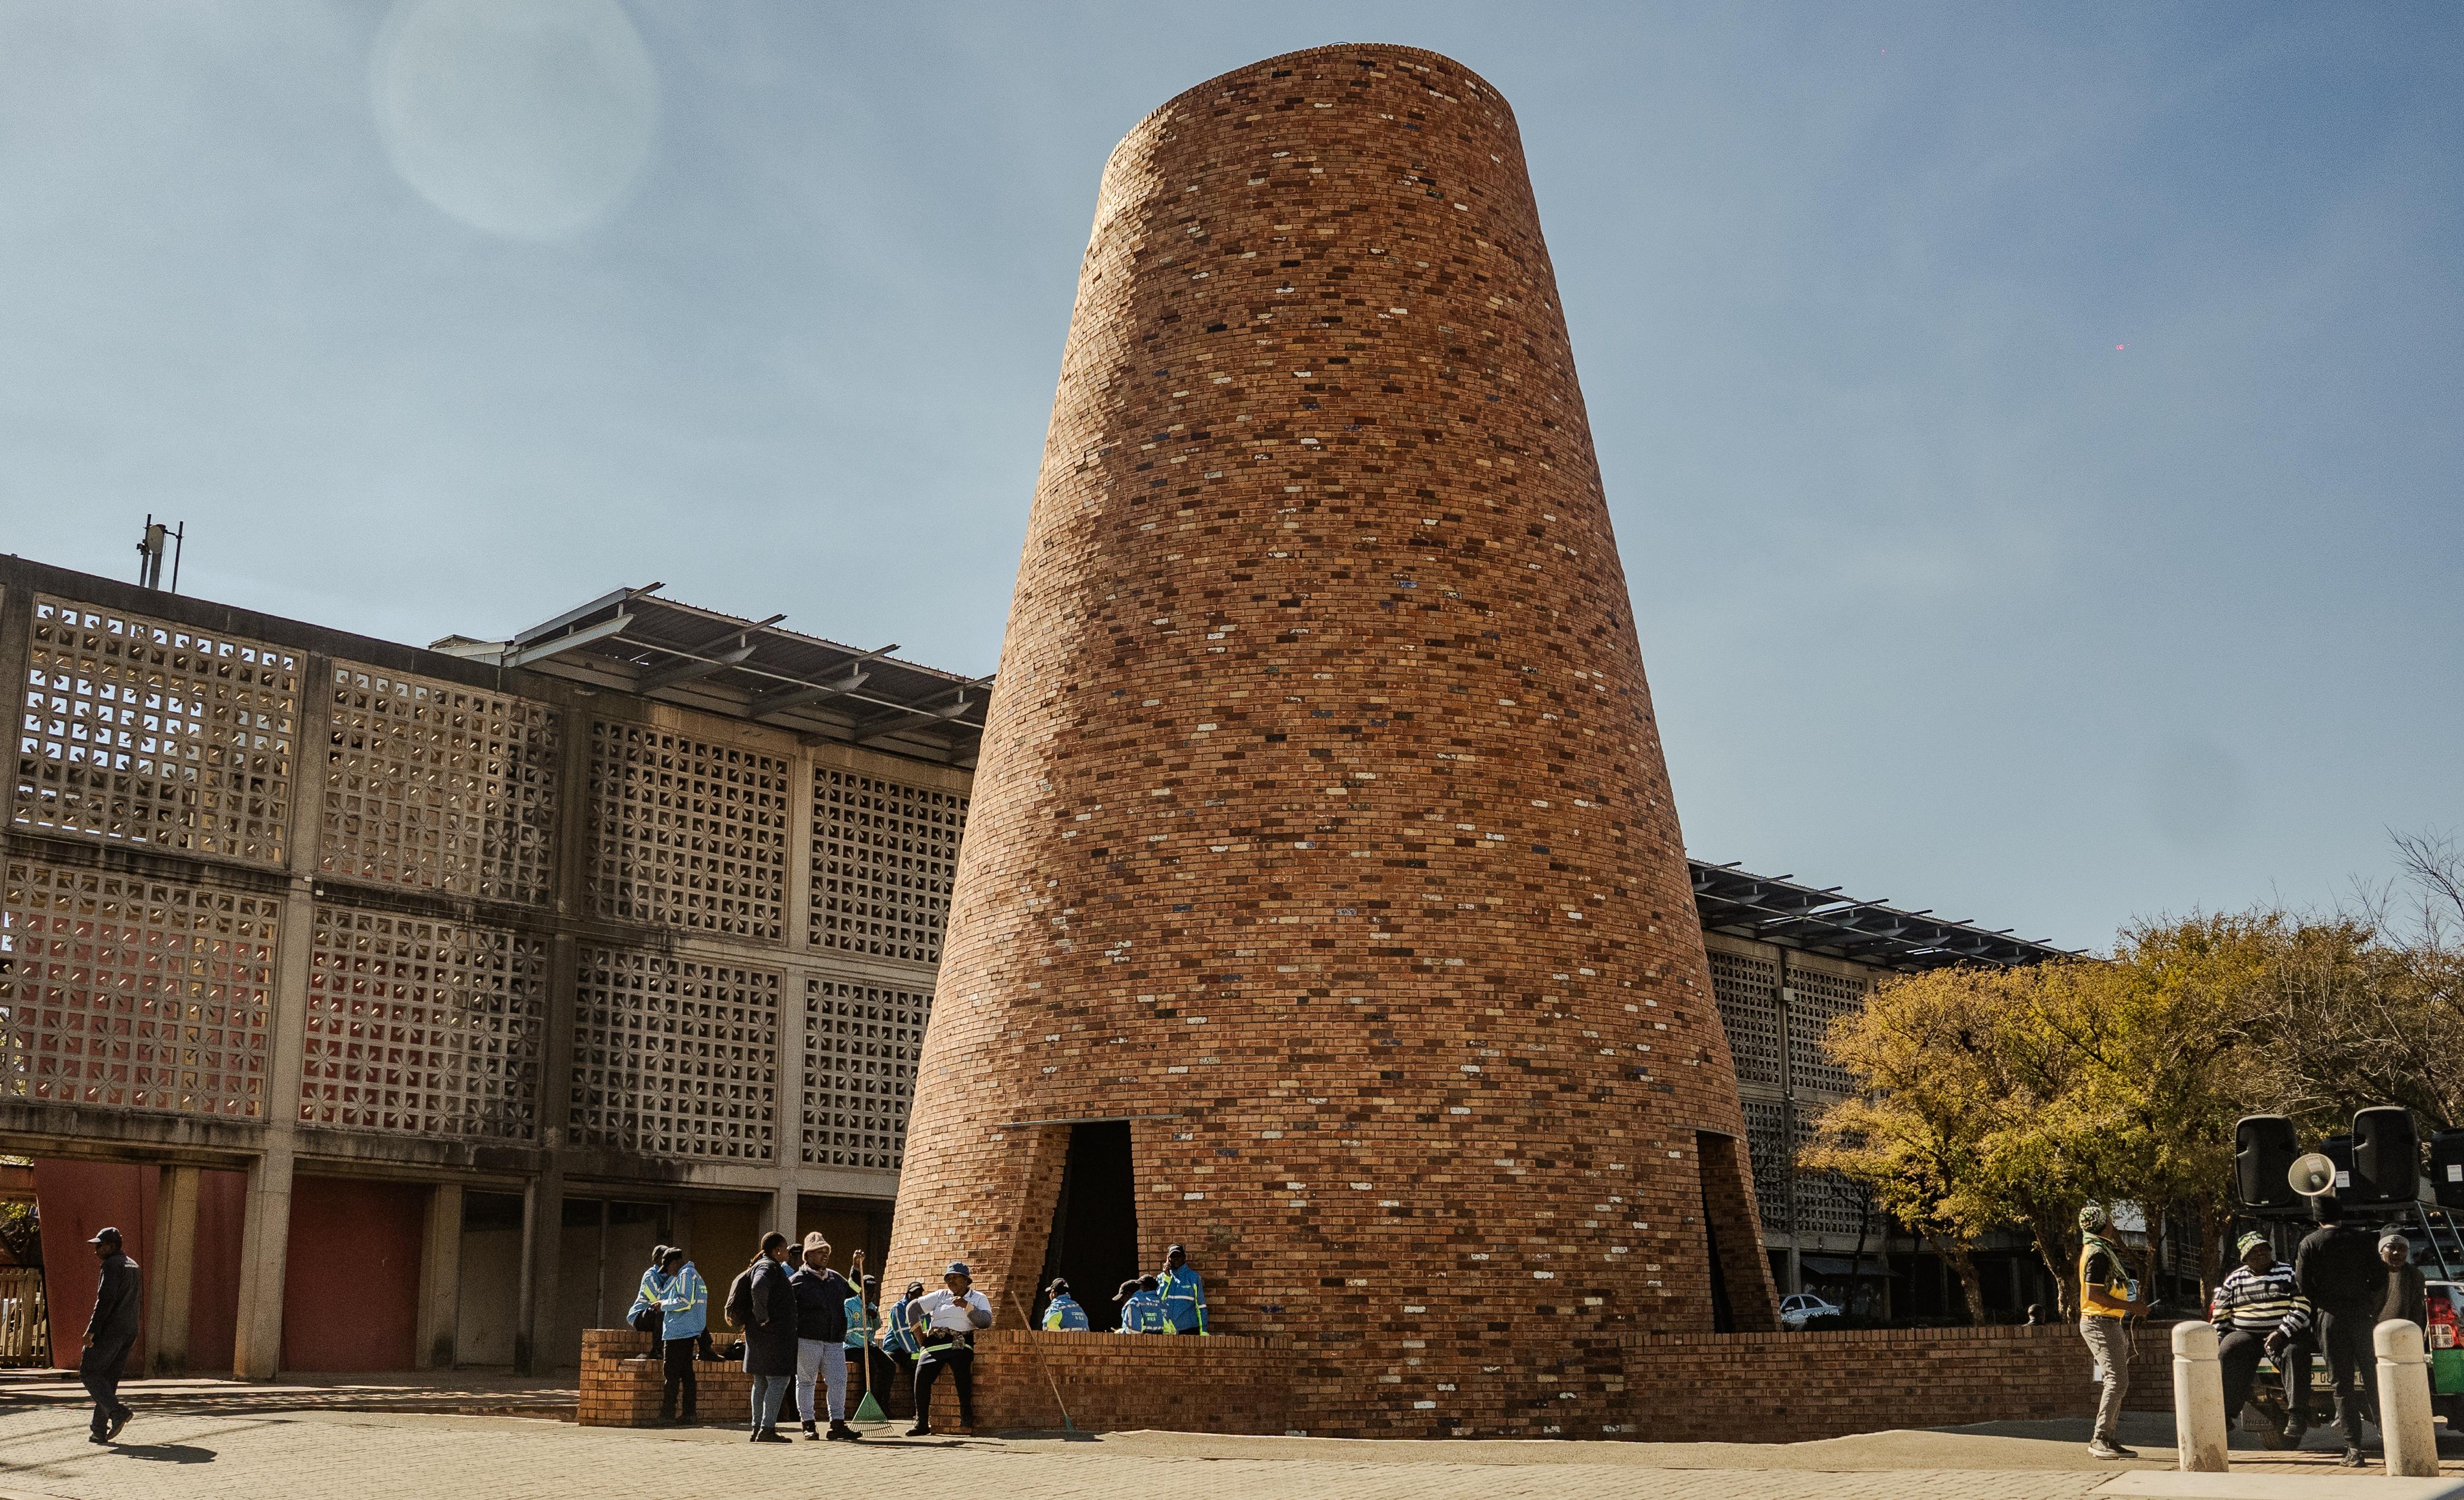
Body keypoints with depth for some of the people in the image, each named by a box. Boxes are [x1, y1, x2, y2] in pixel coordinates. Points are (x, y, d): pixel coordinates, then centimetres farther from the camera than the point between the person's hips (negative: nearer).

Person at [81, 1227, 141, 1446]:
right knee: (109, 1379, 10)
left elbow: (106, 1299, -19)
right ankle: (100, 1431, 8)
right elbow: (137, 1302, 21)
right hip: (129, 1332, 9)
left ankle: (118, 1412, -15)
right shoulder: (133, 1266, 19)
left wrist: (92, 1329, -20)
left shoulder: (112, 1265, -10)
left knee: (89, 1372, -2)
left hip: (110, 1329, -9)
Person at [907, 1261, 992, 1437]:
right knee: (922, 1374, -23)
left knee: (961, 1365, -36)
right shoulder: (941, 1296, 23)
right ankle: (922, 1423, -15)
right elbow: (913, 1308, 21)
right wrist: (919, 1334, 12)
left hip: (960, 1342, -3)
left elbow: (986, 1322, -1)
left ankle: (966, 1414, -24)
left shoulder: (978, 1298, 15)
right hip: (934, 1342, 3)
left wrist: (967, 1306, -12)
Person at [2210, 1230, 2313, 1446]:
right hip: (2245, 1333, 2)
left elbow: (2302, 1308, -4)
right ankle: (2224, 1414, -31)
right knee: (2227, 1356, -29)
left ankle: (2297, 1415, -34)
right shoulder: (2235, 1280, 15)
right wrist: (2217, 1340, 1)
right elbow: (2220, 1314, 17)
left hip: (2285, 1334, -2)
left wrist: (2281, 1333, -17)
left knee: (2295, 1354, -35)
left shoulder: (2288, 1274, 6)